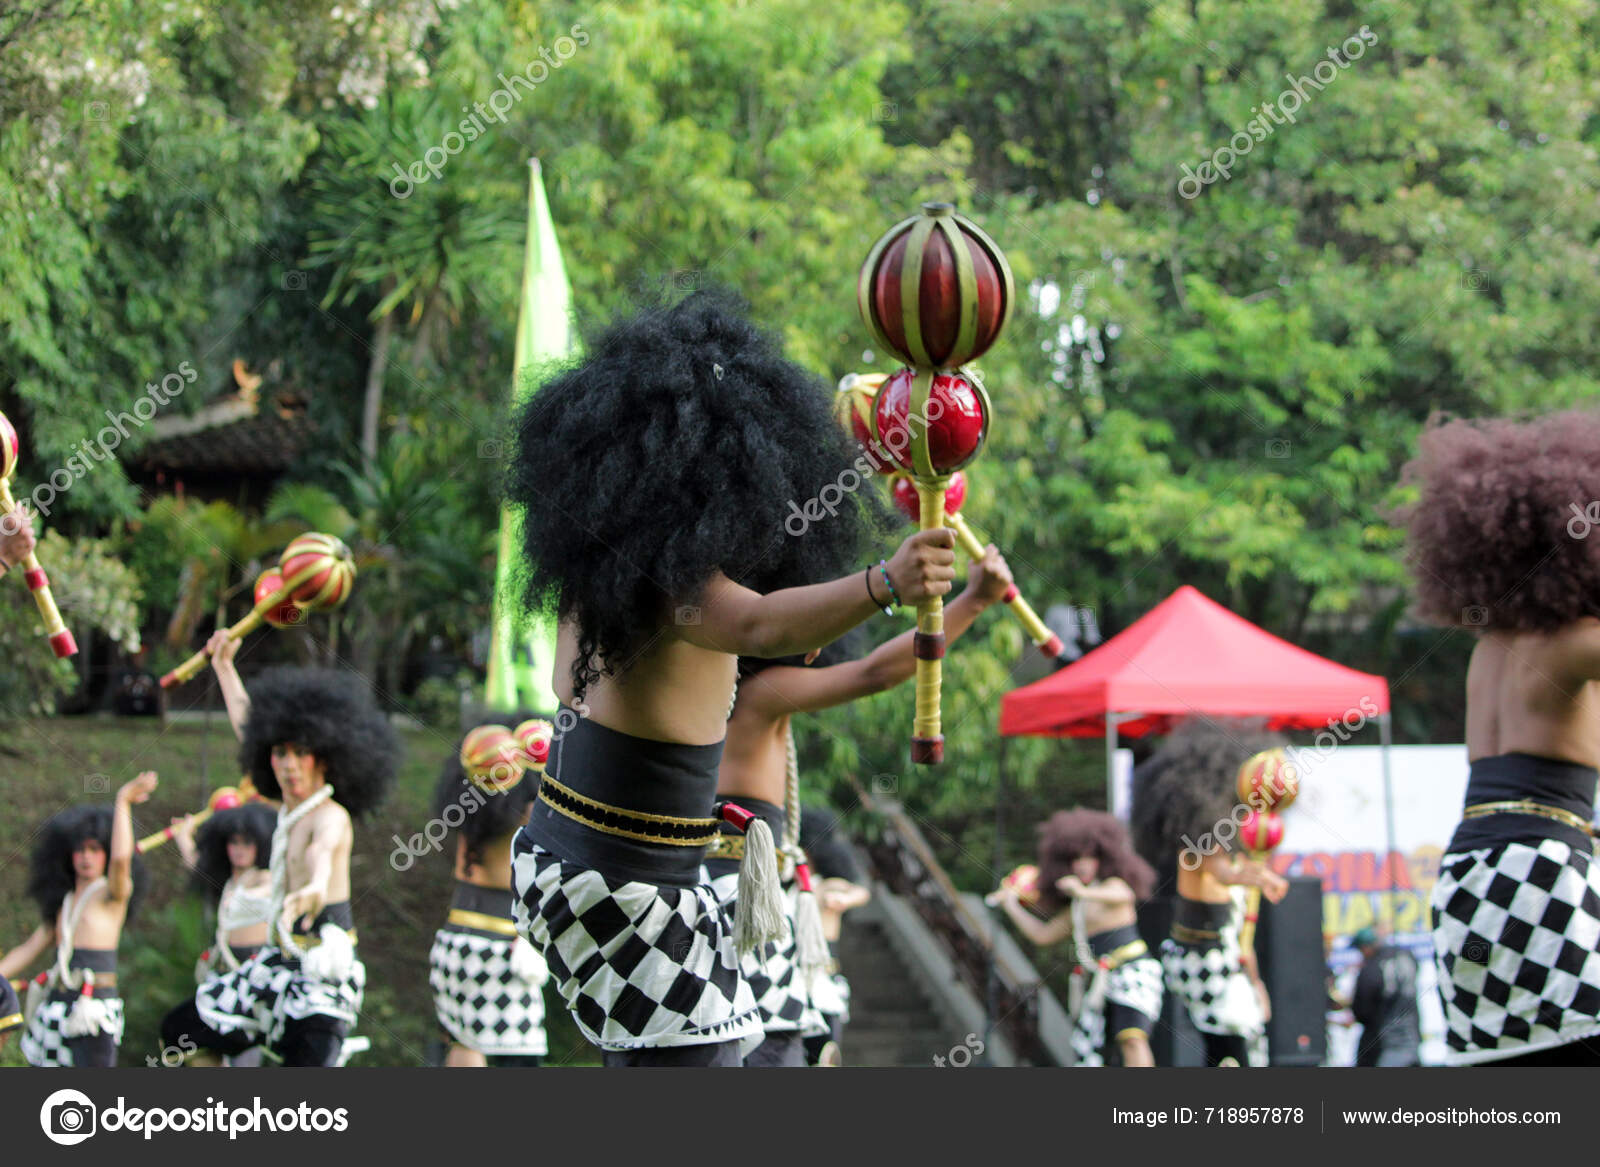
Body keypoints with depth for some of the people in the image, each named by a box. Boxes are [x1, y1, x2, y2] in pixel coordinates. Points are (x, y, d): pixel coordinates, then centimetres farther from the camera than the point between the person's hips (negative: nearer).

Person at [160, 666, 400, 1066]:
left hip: (323, 968, -9)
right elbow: (246, 726, 26)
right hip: (280, 961, 9)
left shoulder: (331, 816, -14)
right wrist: (224, 669, 38)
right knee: (181, 1031, 17)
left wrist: (315, 888, -64)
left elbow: (323, 848, -41)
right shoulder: (290, 808, 10)